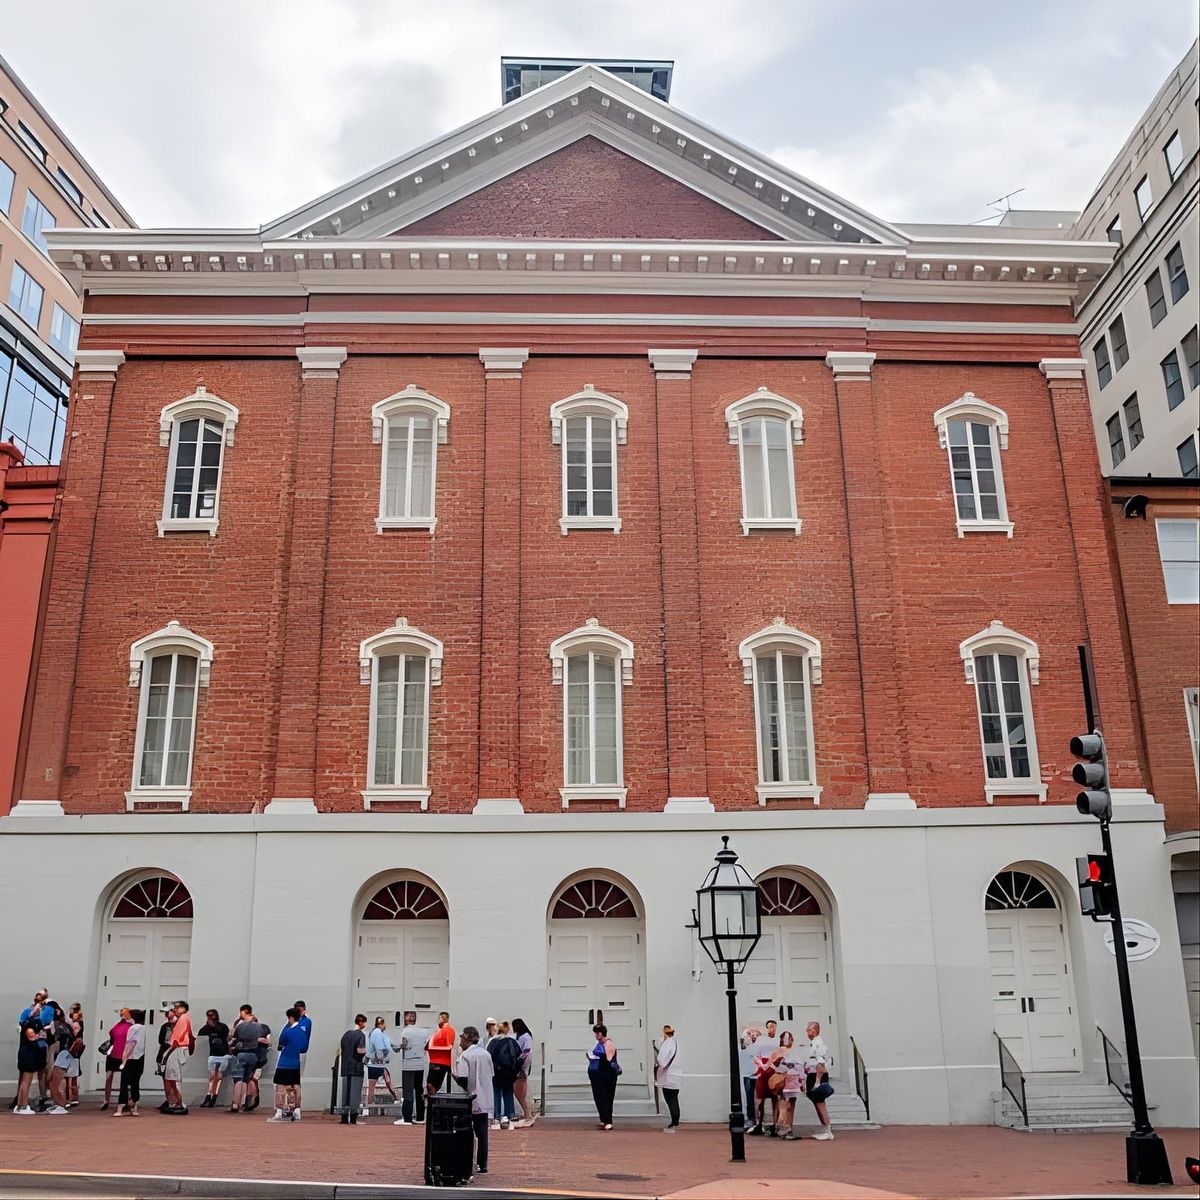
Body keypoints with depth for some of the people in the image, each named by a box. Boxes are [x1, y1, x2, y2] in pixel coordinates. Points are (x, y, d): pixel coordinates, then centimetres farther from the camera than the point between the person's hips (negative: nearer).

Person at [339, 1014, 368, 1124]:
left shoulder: (346, 1034, 12)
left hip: (345, 1067, 6)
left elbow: (342, 1048, 14)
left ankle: (344, 1117, 12)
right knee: (355, 1092, 0)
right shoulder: (361, 1034, -9)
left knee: (346, 1092, 11)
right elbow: (360, 1050, -18)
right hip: (356, 1067, -6)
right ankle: (353, 1118, 1)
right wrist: (366, 1051, 1)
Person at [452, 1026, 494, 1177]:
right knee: (482, 1133, 9)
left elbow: (463, 1080, -18)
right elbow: (490, 1075, 11)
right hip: (485, 1100, 5)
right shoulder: (486, 1054, 7)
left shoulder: (465, 1056, -13)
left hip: (470, 1101, -5)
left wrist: (454, 1075, -1)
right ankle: (482, 1165, 10)